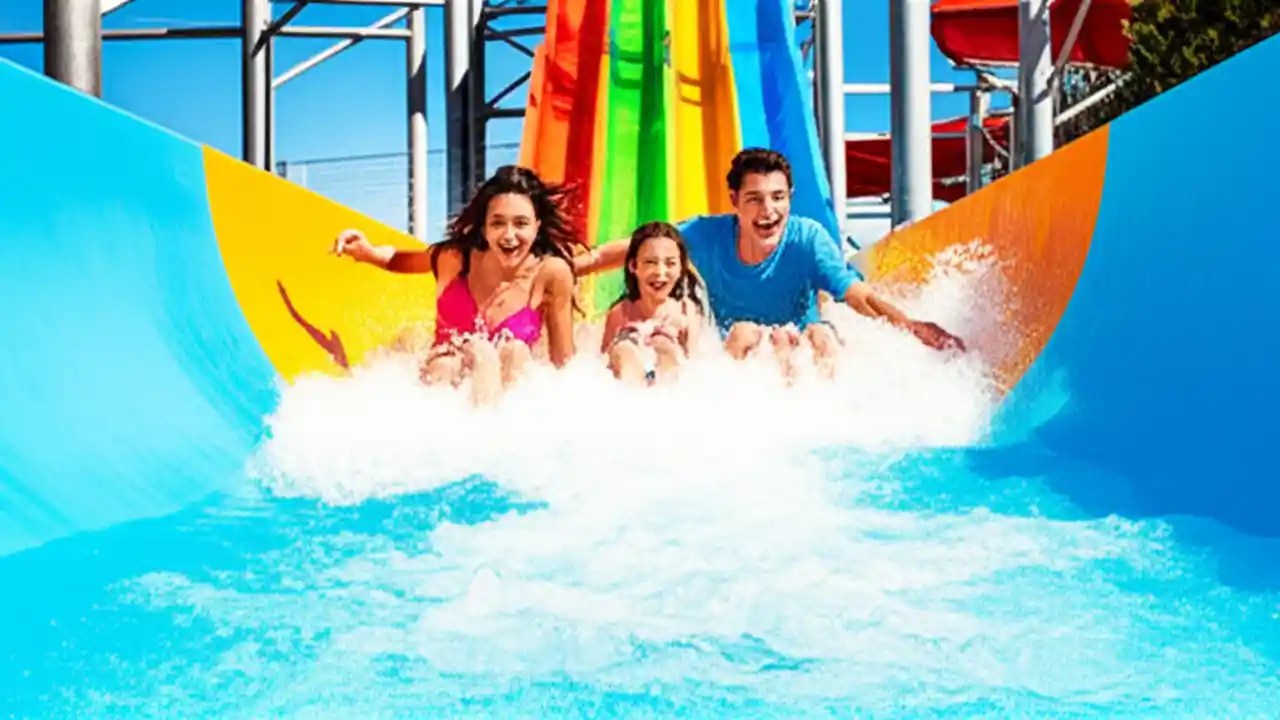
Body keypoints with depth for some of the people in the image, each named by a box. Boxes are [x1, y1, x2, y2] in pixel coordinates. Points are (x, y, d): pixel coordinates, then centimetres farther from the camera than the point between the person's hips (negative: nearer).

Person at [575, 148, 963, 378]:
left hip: (800, 351, 0)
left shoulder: (808, 239, -17)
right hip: (730, 356, 0)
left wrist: (911, 326, -44)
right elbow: (627, 252, -3)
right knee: (745, 332, -30)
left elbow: (863, 298, -27)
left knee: (822, 335, -30)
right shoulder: (706, 235, -14)